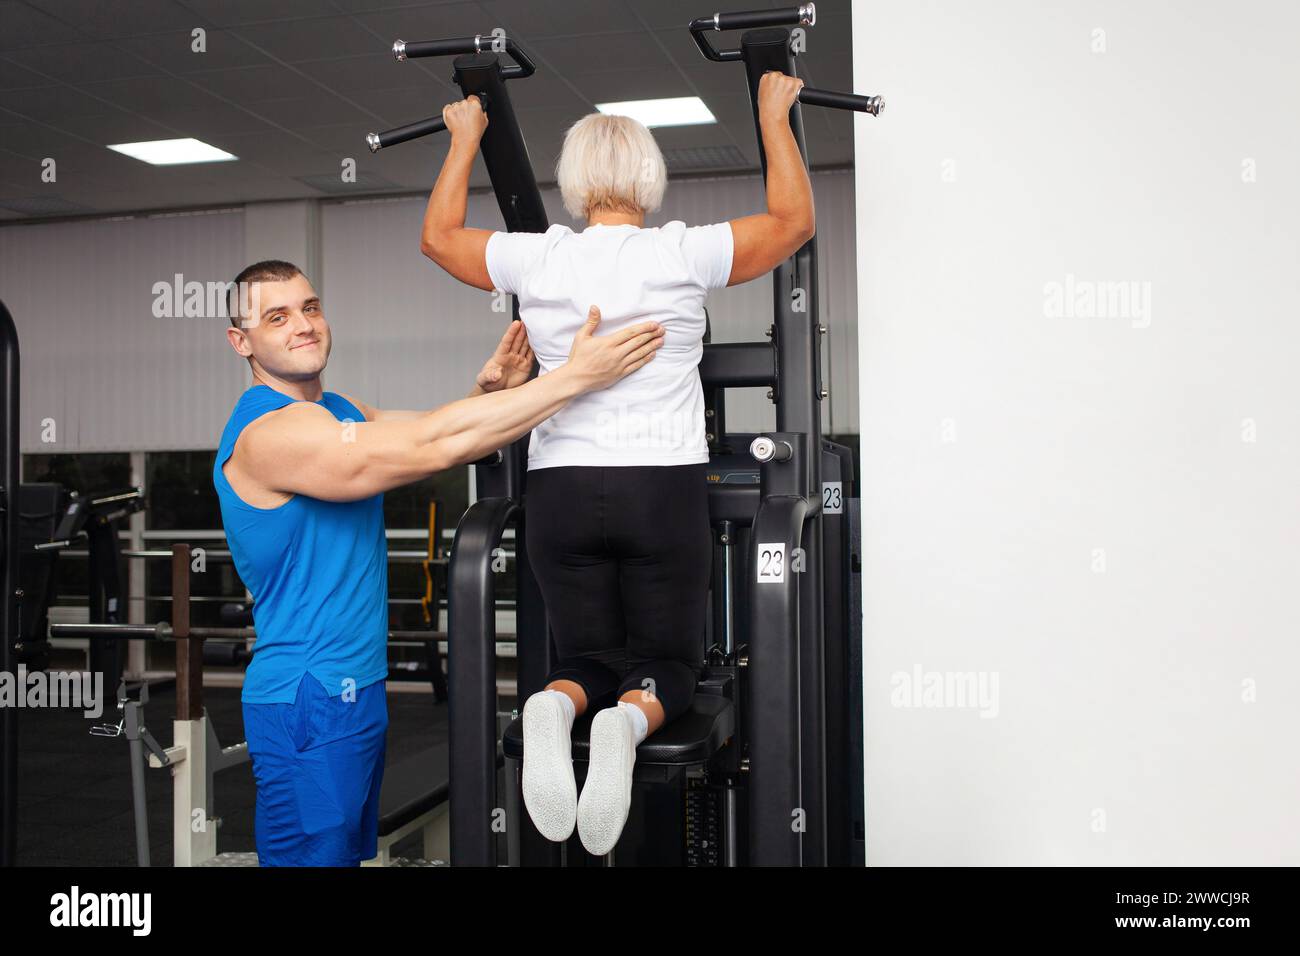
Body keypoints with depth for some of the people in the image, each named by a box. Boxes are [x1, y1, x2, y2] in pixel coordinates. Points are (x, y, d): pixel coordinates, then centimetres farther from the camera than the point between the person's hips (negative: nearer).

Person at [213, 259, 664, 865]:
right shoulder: (269, 432, -21)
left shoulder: (339, 410, 12)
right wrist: (575, 377, -27)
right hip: (309, 701, -9)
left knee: (351, 850, 20)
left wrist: (486, 393, -17)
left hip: (355, 686, 10)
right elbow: (430, 446, -29)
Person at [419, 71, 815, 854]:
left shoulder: (536, 260, 0)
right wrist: (775, 118, 18)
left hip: (561, 489, 2)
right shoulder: (683, 255, -5)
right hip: (665, 489, -2)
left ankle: (558, 706, -21)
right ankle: (630, 720, -24)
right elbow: (794, 220, 8)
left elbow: (438, 235, 18)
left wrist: (465, 140, 29)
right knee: (669, 665, 11)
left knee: (589, 660, 15)